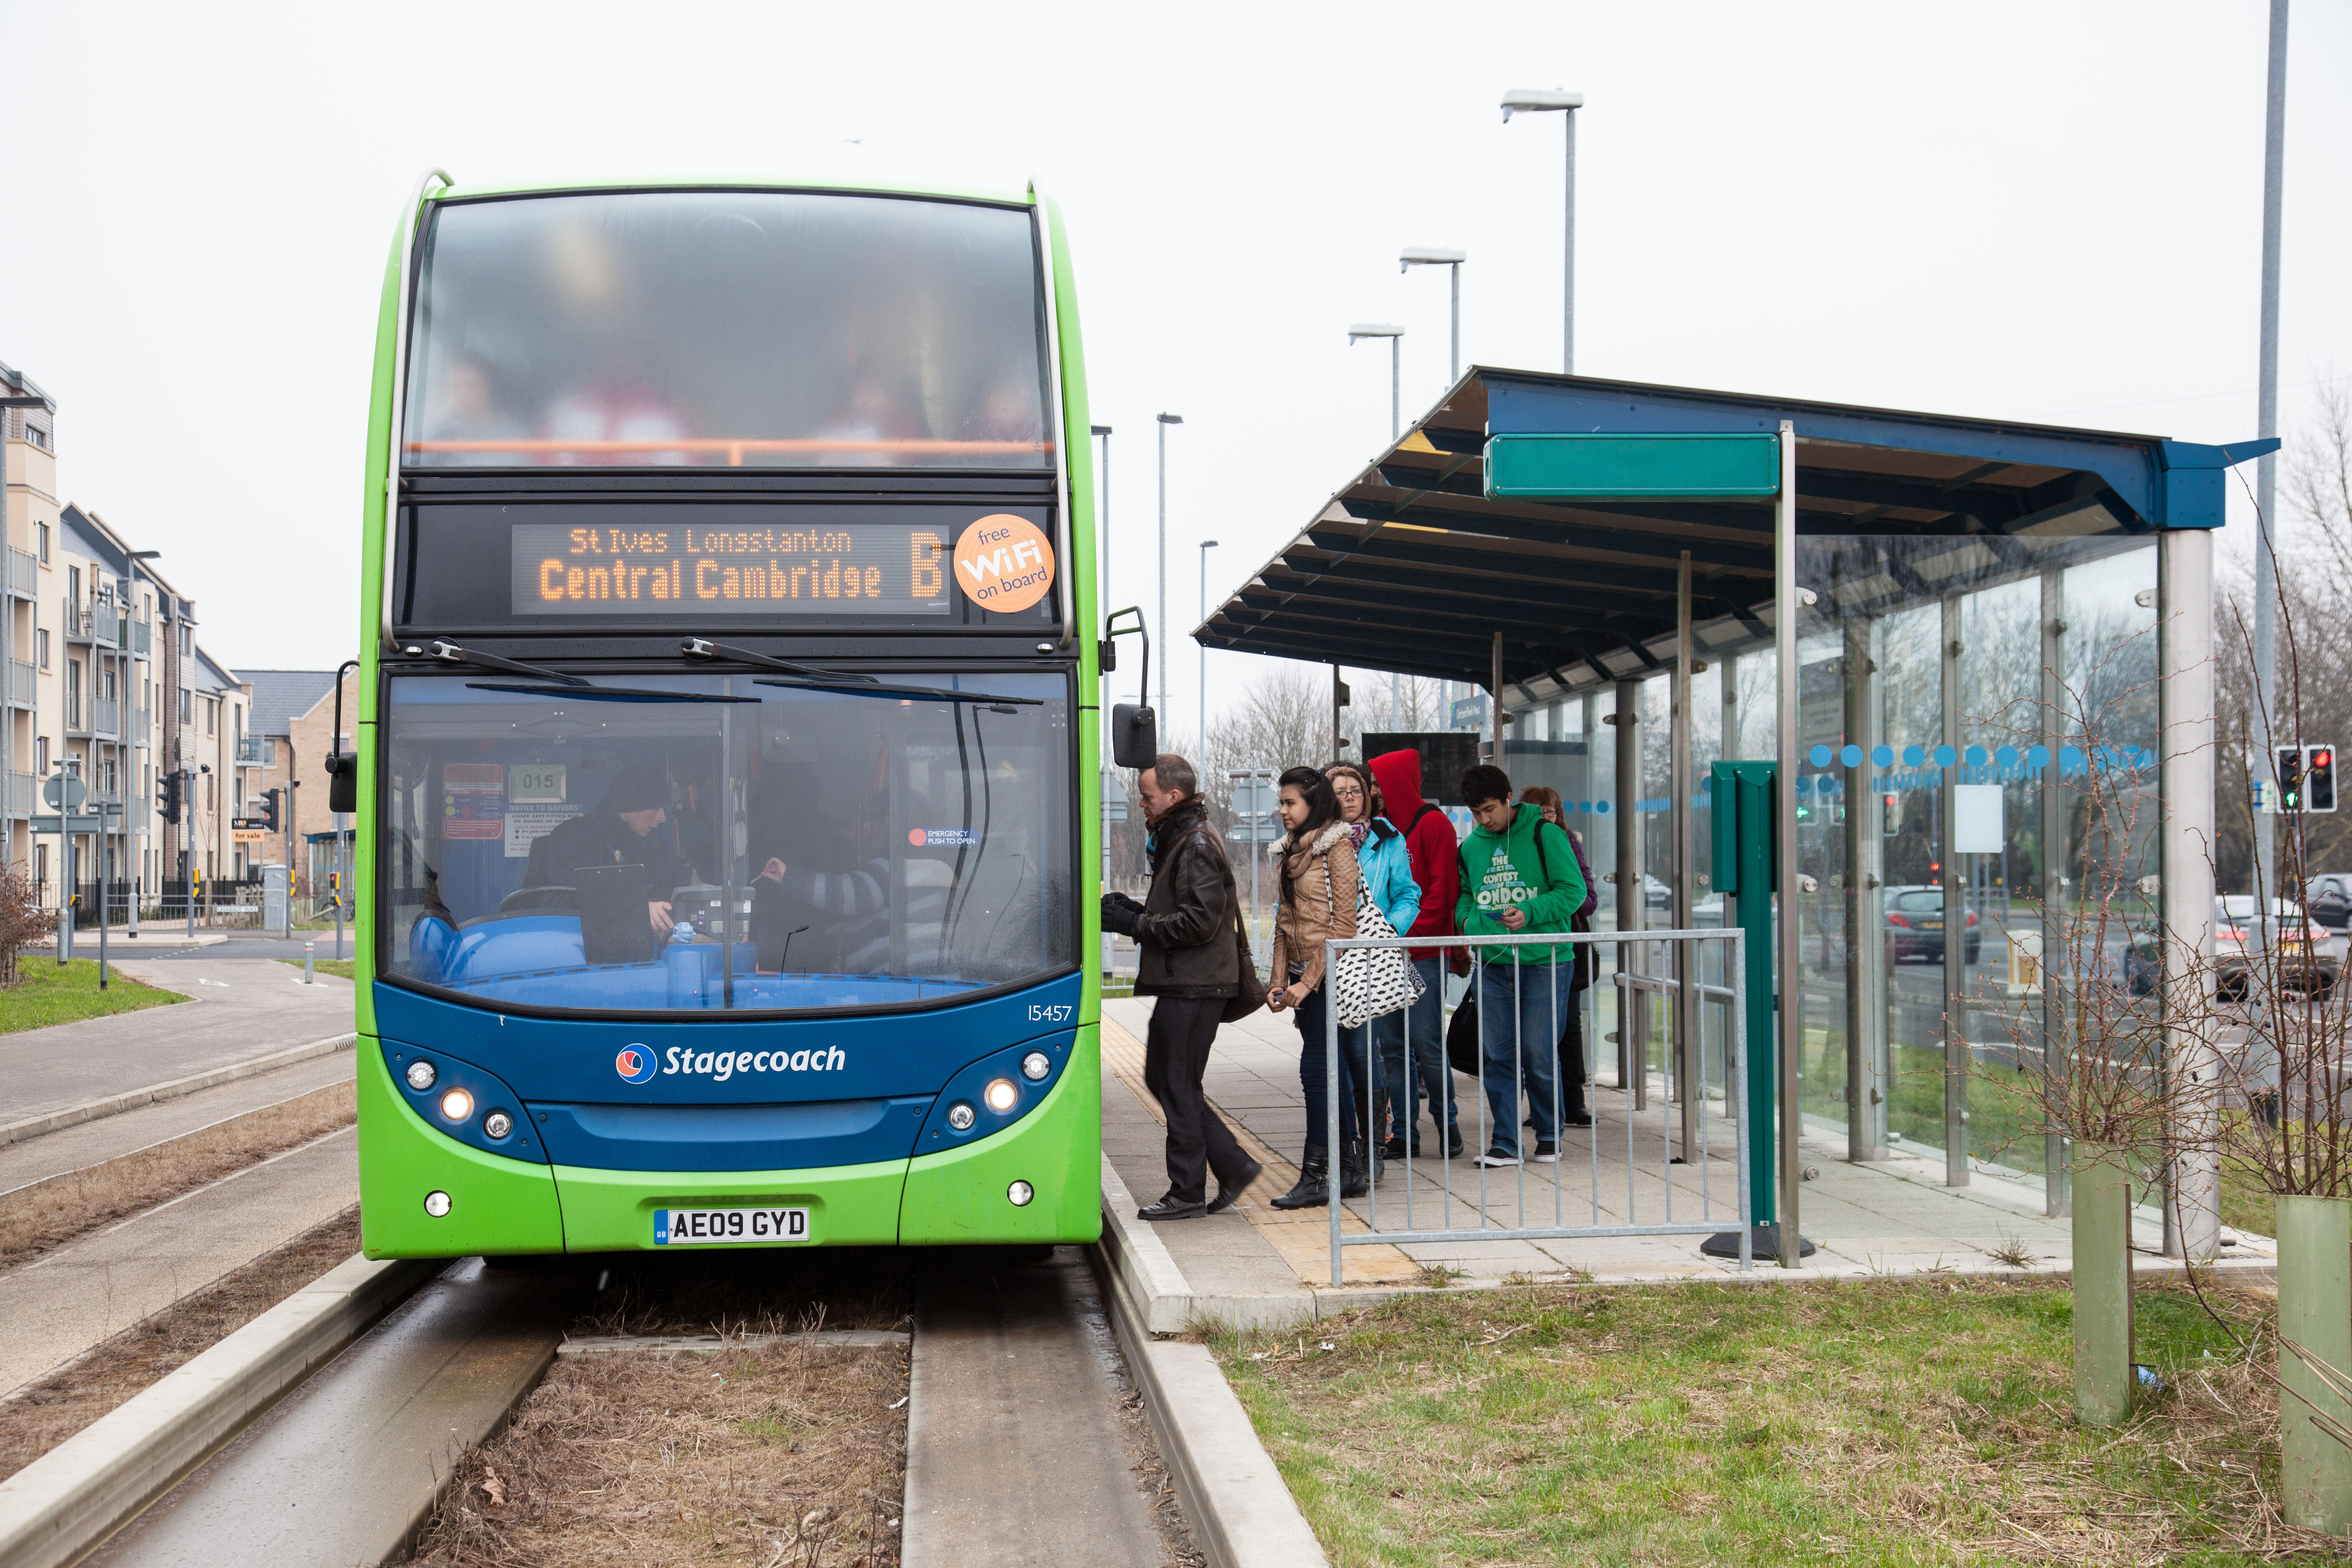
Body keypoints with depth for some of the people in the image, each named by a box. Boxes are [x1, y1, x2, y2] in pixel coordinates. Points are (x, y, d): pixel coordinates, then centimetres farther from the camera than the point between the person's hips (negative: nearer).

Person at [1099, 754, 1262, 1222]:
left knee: (1179, 1087, -3)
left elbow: (1200, 921, -22)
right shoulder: (1178, 840, 18)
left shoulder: (1197, 846, -15)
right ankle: (1233, 1165, 15)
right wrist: (1135, 910, 8)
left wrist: (1136, 925, -16)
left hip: (1193, 988, -10)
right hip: (1182, 985, 10)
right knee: (1162, 1079, 13)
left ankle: (1188, 1193, 6)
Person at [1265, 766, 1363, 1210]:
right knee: (1332, 1071, 10)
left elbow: (1343, 924, -14)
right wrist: (1279, 982, 8)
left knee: (1316, 1068, -9)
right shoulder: (1291, 852, 14)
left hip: (1328, 974, -8)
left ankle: (1316, 1177, -6)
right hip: (1303, 975, 8)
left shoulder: (1337, 849, -10)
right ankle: (1352, 1170, 16)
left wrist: (1308, 981, -16)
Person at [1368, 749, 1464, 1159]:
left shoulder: (1432, 824, -4)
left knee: (1427, 1042, -6)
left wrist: (1408, 932, -14)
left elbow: (1443, 890, -9)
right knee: (1391, 1045, 4)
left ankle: (1447, 1122, 9)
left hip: (1423, 954, -6)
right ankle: (1403, 1131, 10)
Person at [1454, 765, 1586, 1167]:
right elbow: (1464, 895, 22)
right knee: (1497, 1056, 3)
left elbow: (1573, 891, -5)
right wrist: (1467, 919, 0)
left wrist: (1530, 913, -17)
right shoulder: (1471, 846, 12)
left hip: (1544, 960, -4)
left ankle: (1549, 1136, 15)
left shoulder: (1544, 835, -3)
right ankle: (1505, 1142, 10)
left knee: (1540, 1056, -2)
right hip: (1492, 964, 4)